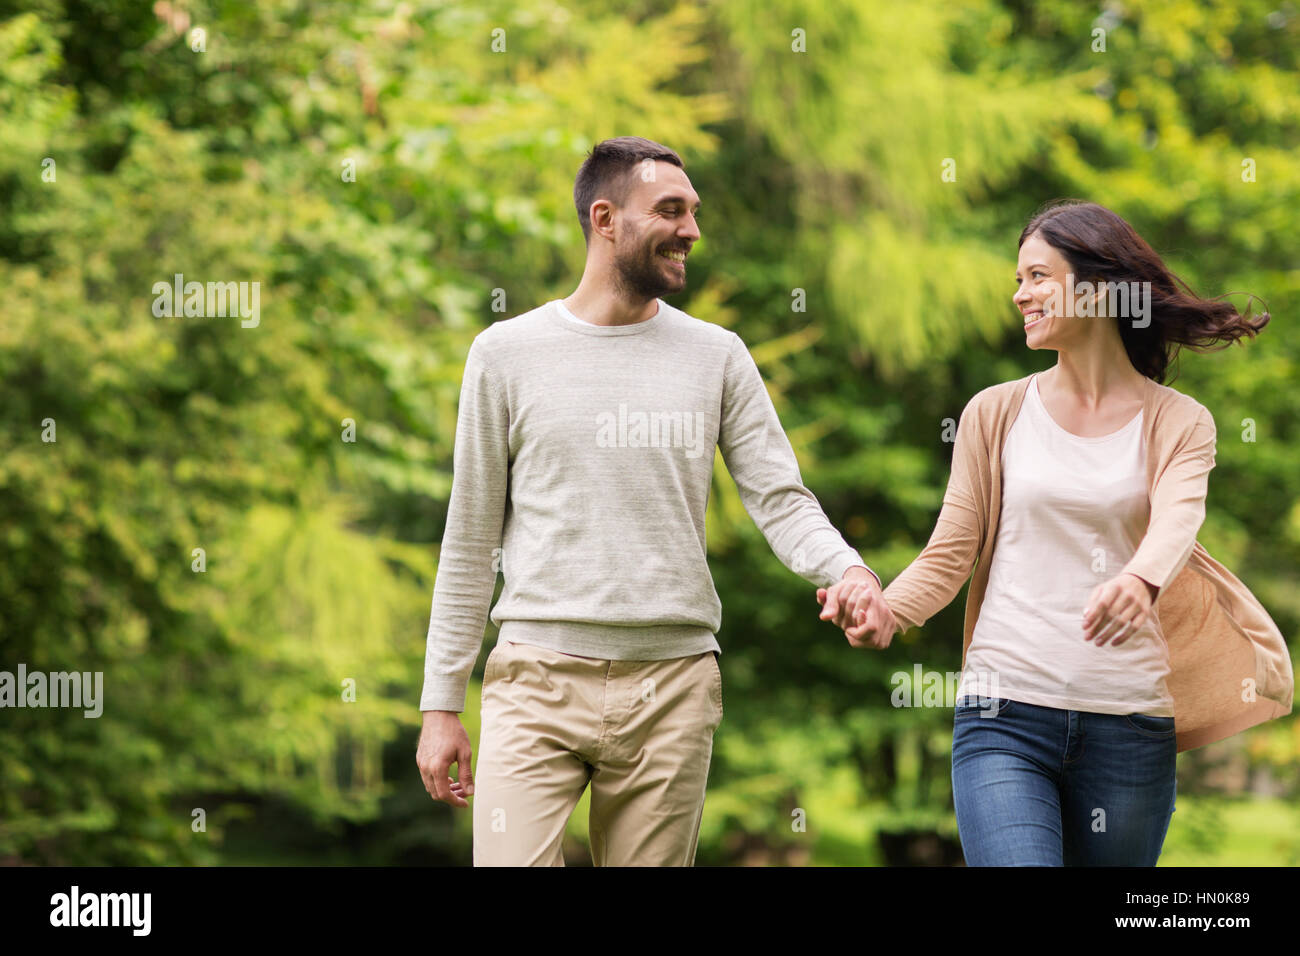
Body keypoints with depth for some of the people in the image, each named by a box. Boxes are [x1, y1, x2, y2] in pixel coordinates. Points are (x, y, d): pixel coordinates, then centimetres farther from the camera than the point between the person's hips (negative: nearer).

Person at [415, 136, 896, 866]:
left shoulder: (717, 357, 10)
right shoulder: (508, 353, 5)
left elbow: (782, 499, 3)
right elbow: (471, 542, 7)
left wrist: (848, 568, -20)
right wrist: (441, 703, 4)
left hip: (673, 690, 2)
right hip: (539, 680, -2)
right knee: (511, 861, -13)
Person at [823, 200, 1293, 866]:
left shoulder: (1178, 423, 5)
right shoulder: (996, 413, 9)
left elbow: (1178, 519, -15)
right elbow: (950, 553, 7)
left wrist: (1141, 580, -39)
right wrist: (885, 611, -15)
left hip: (1130, 723, 1)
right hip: (1005, 714, 0)